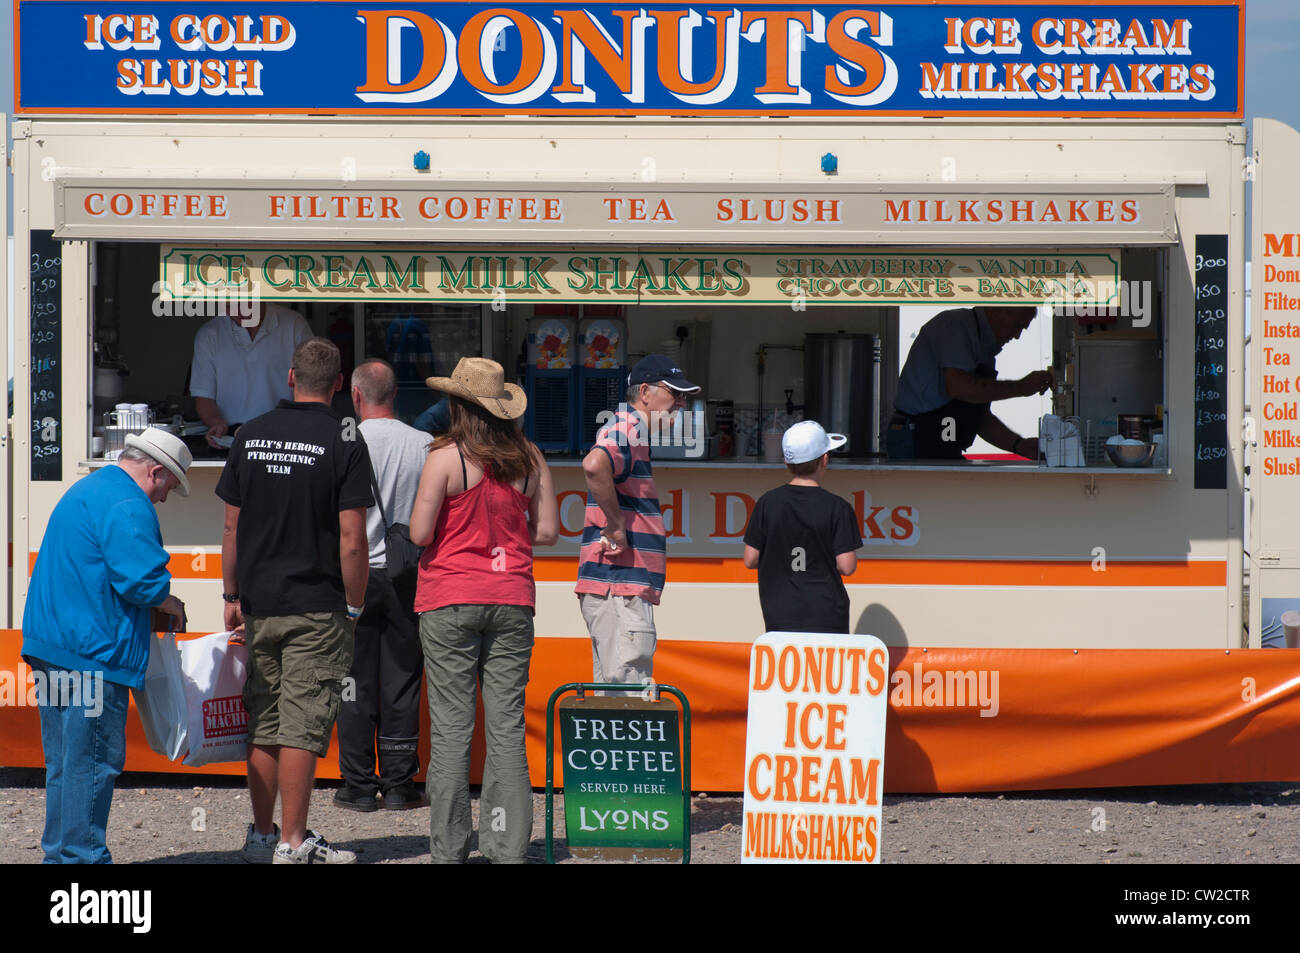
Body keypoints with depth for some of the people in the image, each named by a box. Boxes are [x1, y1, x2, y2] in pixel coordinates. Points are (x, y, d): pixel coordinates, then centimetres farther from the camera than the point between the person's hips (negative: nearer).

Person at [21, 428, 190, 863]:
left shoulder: (84, 491, 21)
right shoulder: (127, 505, -12)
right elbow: (143, 579, -22)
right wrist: (172, 608, -2)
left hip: (50, 643, 10)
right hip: (91, 651, -10)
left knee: (64, 758, 15)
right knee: (94, 759, -4)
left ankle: (59, 852, 21)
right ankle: (83, 856, -2)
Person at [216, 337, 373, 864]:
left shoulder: (250, 436, 5)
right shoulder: (344, 442, -8)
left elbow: (232, 527, 7)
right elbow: (351, 539, -12)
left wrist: (233, 595, 16)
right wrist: (354, 607, -3)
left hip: (259, 604, 4)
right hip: (318, 608, -4)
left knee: (263, 724, 12)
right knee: (302, 726, -3)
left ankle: (261, 836, 18)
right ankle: (292, 843, -2)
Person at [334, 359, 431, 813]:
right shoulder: (425, 445, -1)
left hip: (357, 574, -2)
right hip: (407, 576, 2)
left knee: (357, 685, 4)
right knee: (402, 683, 5)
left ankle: (358, 786, 7)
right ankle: (399, 786, 8)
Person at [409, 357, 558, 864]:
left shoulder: (446, 458, -9)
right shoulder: (529, 459, 4)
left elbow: (420, 533, -11)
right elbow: (547, 532, 6)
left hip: (450, 599, -3)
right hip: (512, 599, 4)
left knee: (451, 727, 0)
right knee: (507, 725, 6)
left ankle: (448, 847, 2)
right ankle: (508, 846, 4)